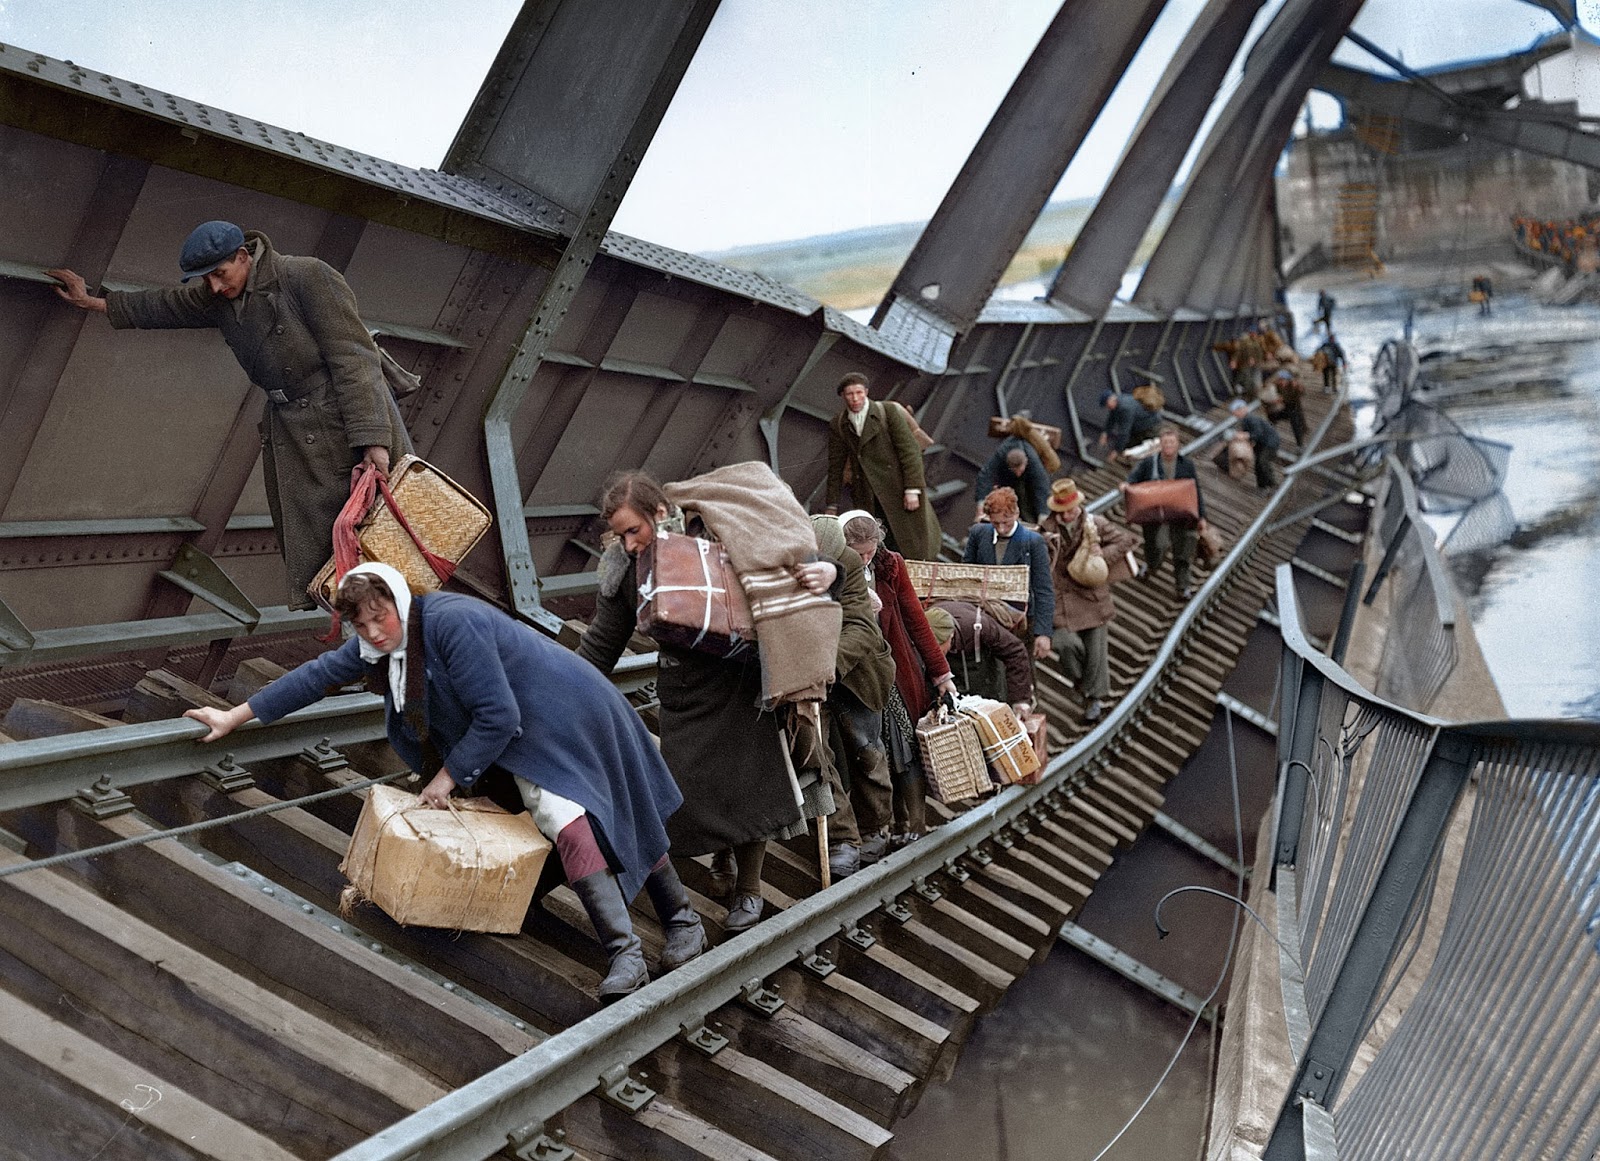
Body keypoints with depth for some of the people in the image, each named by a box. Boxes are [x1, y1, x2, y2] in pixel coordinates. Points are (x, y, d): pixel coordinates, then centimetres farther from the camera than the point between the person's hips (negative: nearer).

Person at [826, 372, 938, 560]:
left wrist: (912, 490, -12)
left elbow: (909, 450, -6)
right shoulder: (837, 426, 7)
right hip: (868, 499, 3)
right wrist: (832, 506, 9)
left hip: (899, 492, -2)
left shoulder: (889, 412, -3)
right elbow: (835, 467, 12)